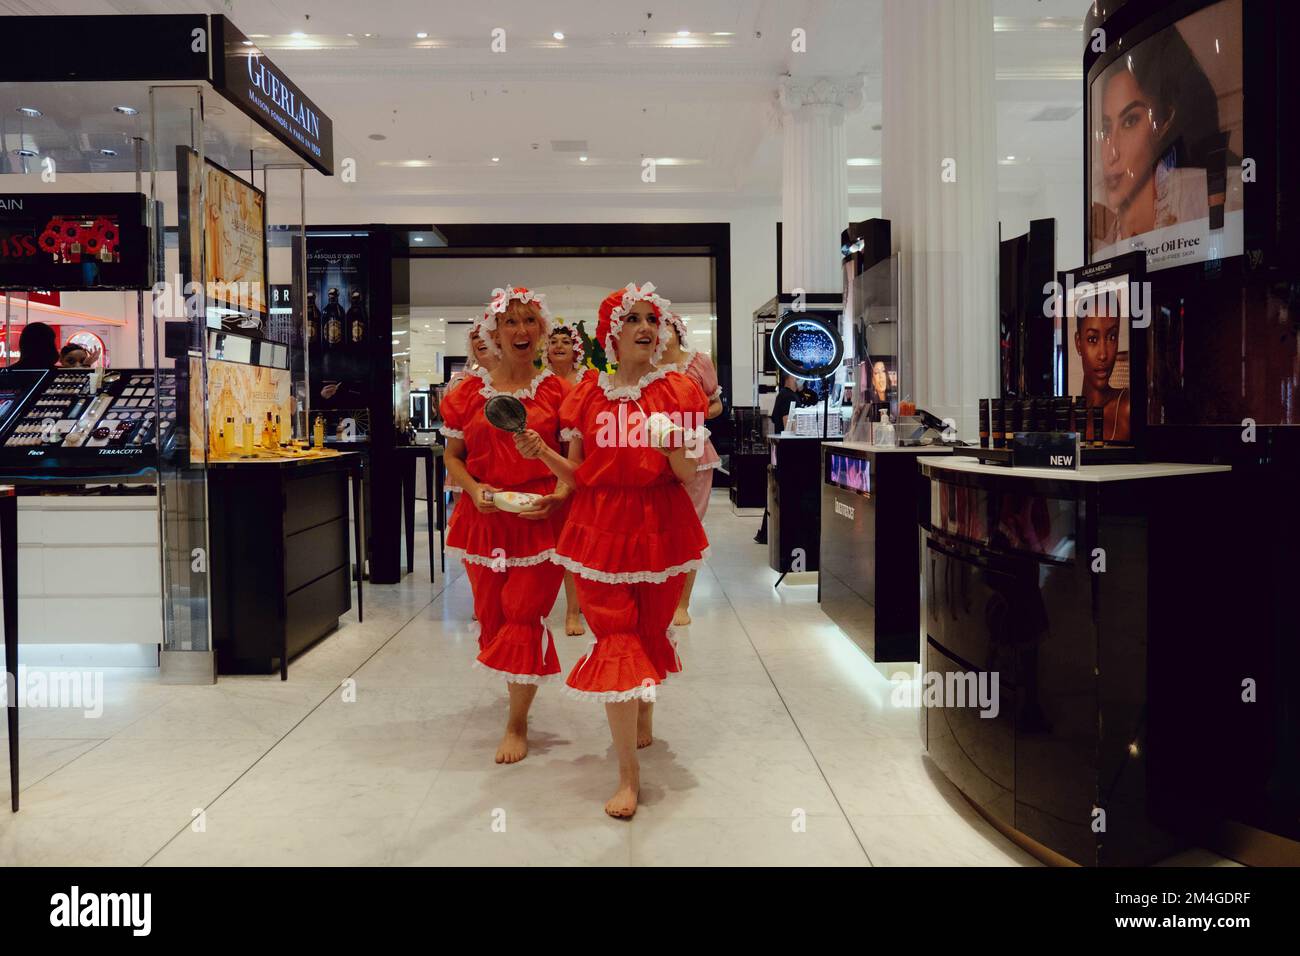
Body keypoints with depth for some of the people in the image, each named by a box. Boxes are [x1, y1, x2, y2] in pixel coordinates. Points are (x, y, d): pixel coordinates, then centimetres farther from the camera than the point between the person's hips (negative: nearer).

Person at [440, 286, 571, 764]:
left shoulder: (556, 391, 0)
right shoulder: (469, 392, 4)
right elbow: (453, 455, 9)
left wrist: (558, 495, -16)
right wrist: (473, 489, -10)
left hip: (539, 517, -2)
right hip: (484, 515, 3)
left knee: (524, 616, -4)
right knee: (492, 616, 12)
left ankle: (517, 725, 10)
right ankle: (517, 684, 41)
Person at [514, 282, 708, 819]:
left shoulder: (677, 391, -1)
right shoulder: (588, 396, 4)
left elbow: (689, 475, -5)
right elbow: (577, 477, 6)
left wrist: (675, 448, -25)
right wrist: (540, 452, -10)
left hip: (660, 528, 0)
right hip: (601, 528, 1)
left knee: (649, 630, 13)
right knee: (615, 638, -4)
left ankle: (643, 715, 45)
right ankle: (628, 776, 2)